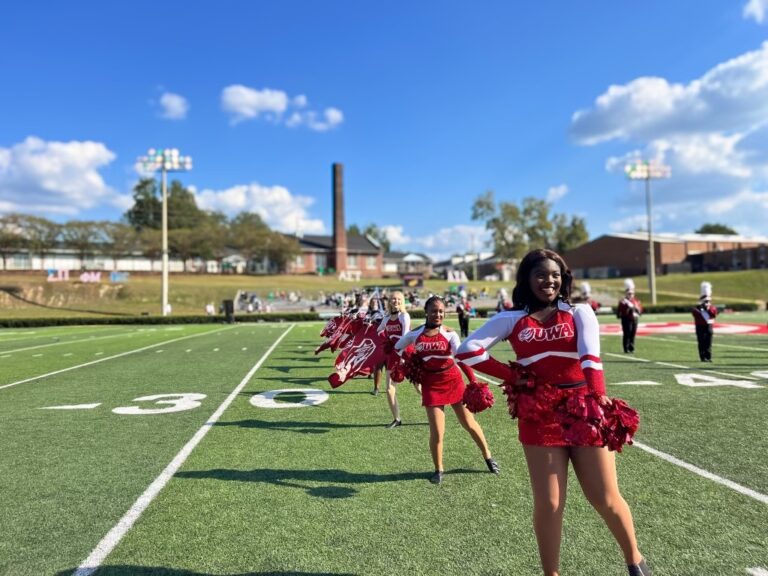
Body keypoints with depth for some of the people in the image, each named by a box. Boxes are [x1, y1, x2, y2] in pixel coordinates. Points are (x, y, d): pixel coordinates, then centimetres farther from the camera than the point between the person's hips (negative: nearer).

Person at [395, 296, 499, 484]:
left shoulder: (449, 333, -9)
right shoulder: (415, 334, -4)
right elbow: (396, 349, 12)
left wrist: (473, 381, -33)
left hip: (453, 381, 0)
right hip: (431, 385, 0)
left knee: (469, 424, 12)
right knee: (436, 432, -4)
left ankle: (488, 456, 38)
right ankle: (438, 469, 21)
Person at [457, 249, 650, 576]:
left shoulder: (579, 313, 2)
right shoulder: (512, 319, 1)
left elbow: (590, 354, -16)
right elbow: (467, 351, -7)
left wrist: (598, 395, -32)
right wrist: (511, 377, -7)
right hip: (539, 417, 0)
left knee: (605, 498, 9)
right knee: (548, 504, 5)